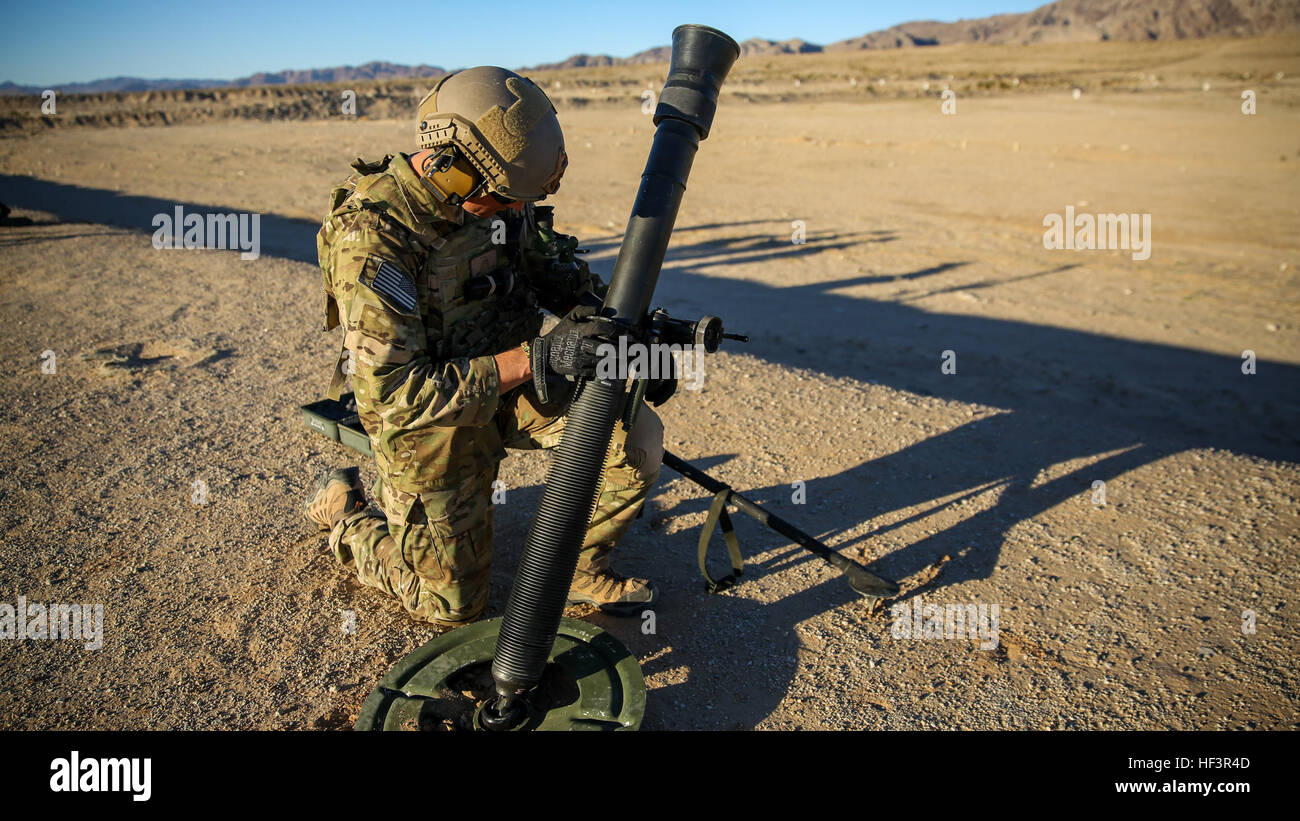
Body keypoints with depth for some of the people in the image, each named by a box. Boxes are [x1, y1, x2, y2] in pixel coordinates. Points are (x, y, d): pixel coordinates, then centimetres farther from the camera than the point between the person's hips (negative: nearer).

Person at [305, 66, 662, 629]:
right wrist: (533, 358, -37)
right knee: (452, 603, 6)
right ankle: (345, 509, 30)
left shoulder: (492, 196, -10)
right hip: (428, 413, -5)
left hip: (510, 380, 6)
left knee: (635, 435, -16)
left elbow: (552, 265, 7)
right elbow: (396, 395, -32)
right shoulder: (370, 239, -30)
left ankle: (574, 566, 7)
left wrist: (602, 310, -15)